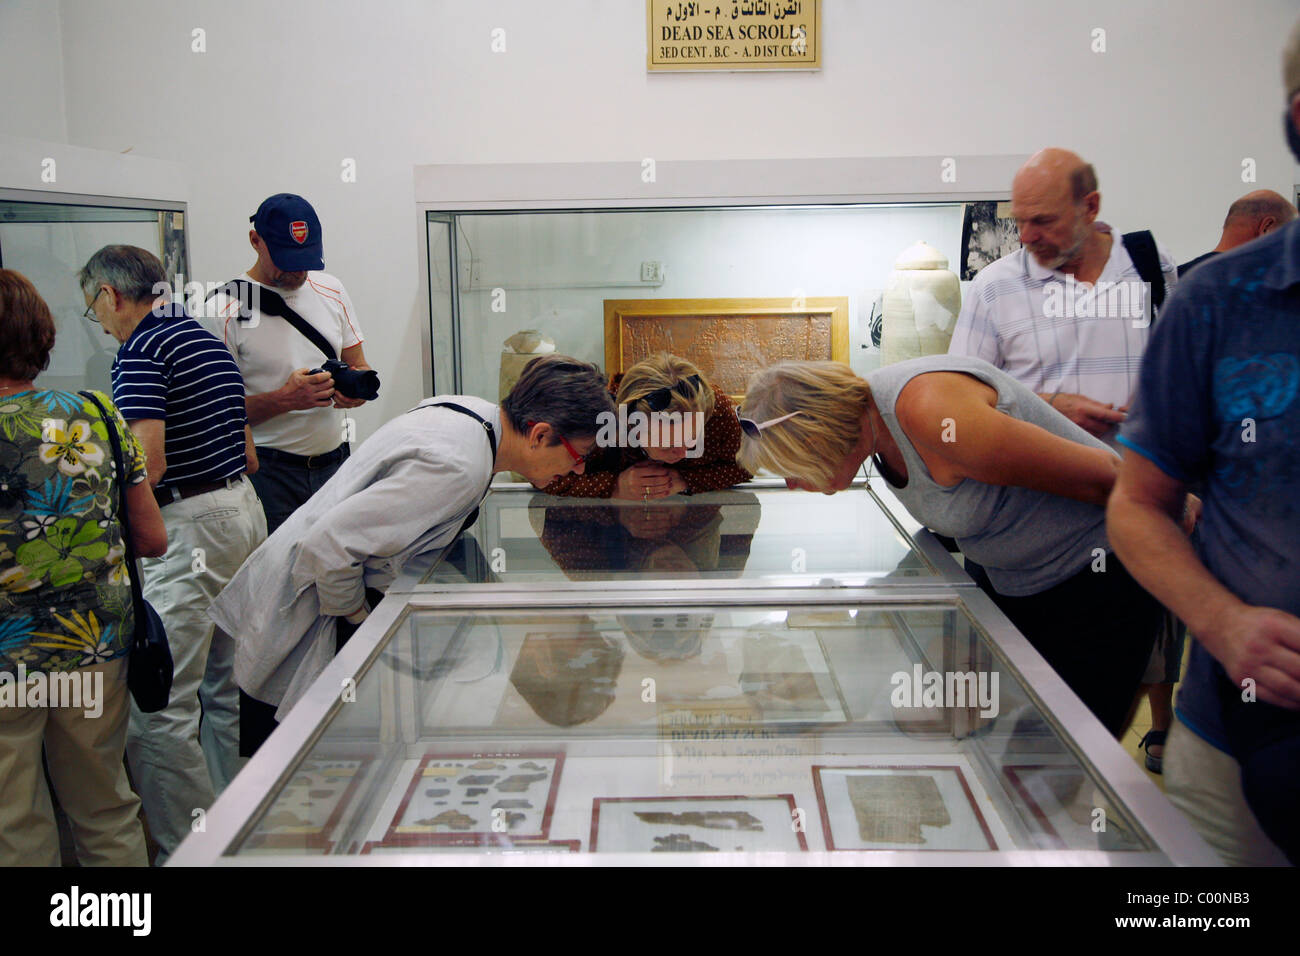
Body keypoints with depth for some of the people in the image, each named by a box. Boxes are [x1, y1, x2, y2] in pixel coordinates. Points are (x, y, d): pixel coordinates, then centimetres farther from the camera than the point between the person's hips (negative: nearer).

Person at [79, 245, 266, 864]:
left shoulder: (140, 350, -11)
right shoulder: (208, 341, 17)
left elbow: (149, 464, -21)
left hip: (191, 529, -10)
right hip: (243, 511, 10)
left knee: (159, 708, -6)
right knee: (223, 691, 17)